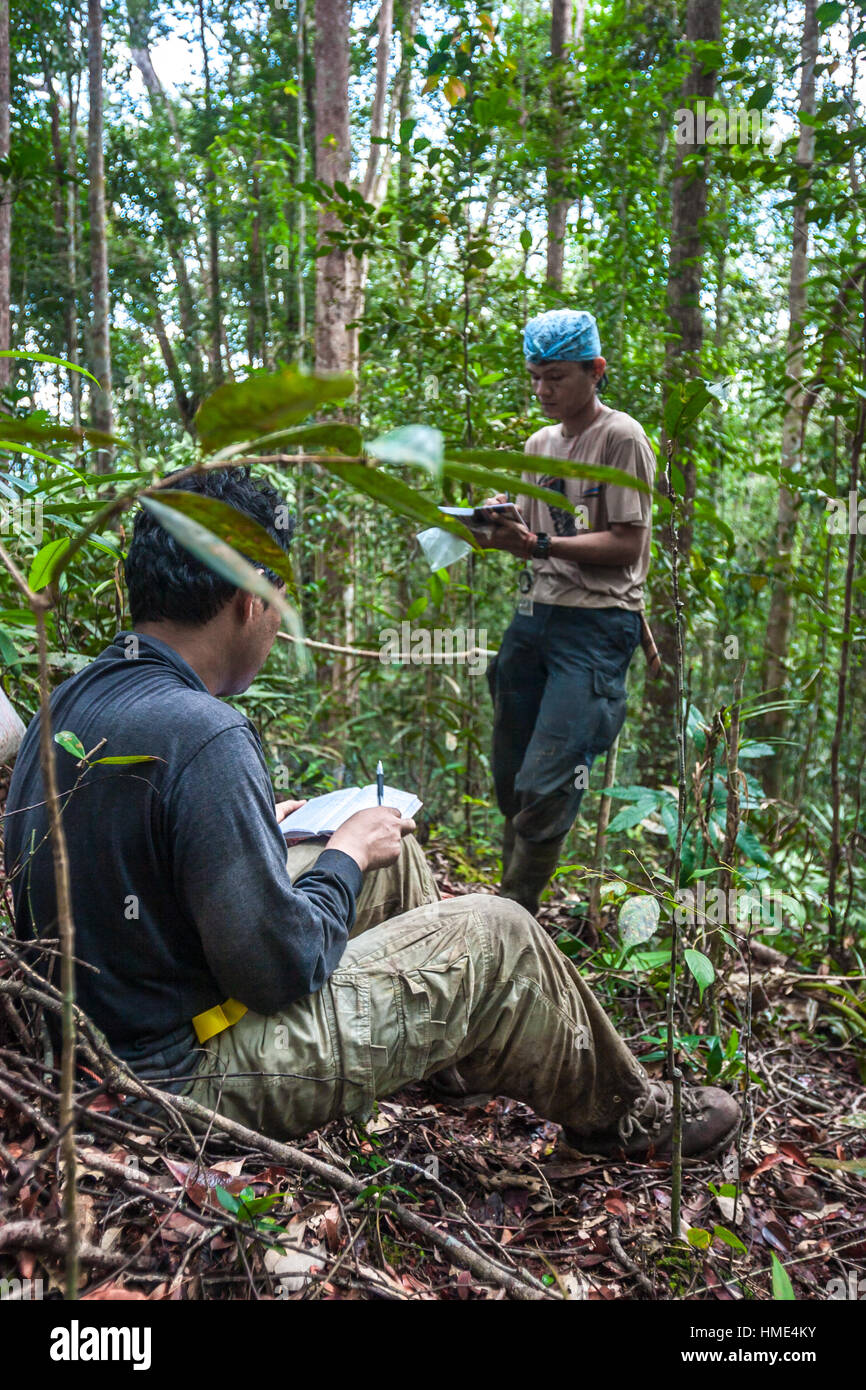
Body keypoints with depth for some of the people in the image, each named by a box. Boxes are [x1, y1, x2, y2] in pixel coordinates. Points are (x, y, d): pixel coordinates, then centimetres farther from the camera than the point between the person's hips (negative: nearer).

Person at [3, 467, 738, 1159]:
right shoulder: (202, 738, -30)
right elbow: (280, 969, -26)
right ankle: (625, 1116, 25)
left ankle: (461, 1048, 37)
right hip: (188, 1073, -9)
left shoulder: (74, 699, -1)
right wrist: (346, 855, -9)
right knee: (496, 938, -2)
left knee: (393, 856, 16)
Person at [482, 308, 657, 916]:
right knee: (511, 781, 10)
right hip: (537, 614, 7)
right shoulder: (539, 444, 16)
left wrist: (539, 543, -22)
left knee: (546, 784, -14)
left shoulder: (622, 438, -5)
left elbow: (627, 546, -11)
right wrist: (496, 531, -5)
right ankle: (511, 901, 24)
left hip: (597, 623, -7)